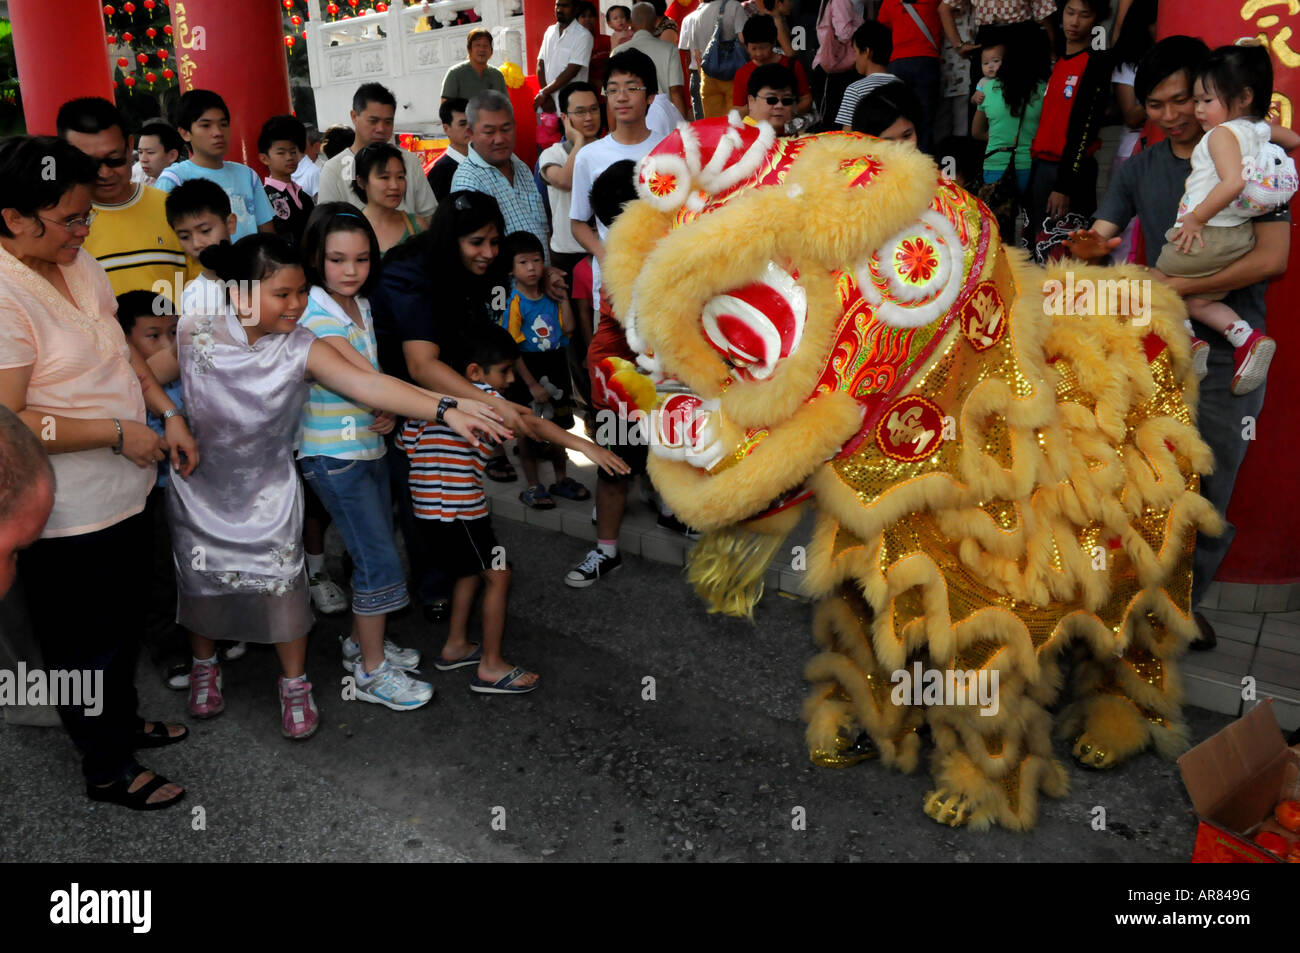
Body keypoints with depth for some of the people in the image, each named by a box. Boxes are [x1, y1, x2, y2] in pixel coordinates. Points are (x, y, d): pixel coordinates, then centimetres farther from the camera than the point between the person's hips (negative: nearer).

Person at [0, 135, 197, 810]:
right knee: (86, 647, 11)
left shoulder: (77, 261, 2)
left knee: (123, 621, 26)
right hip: (67, 519, -9)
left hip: (124, 490, 9)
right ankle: (107, 770, 32)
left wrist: (169, 416, 5)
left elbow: (121, 347, 14)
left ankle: (123, 721, 49)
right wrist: (119, 433, -22)